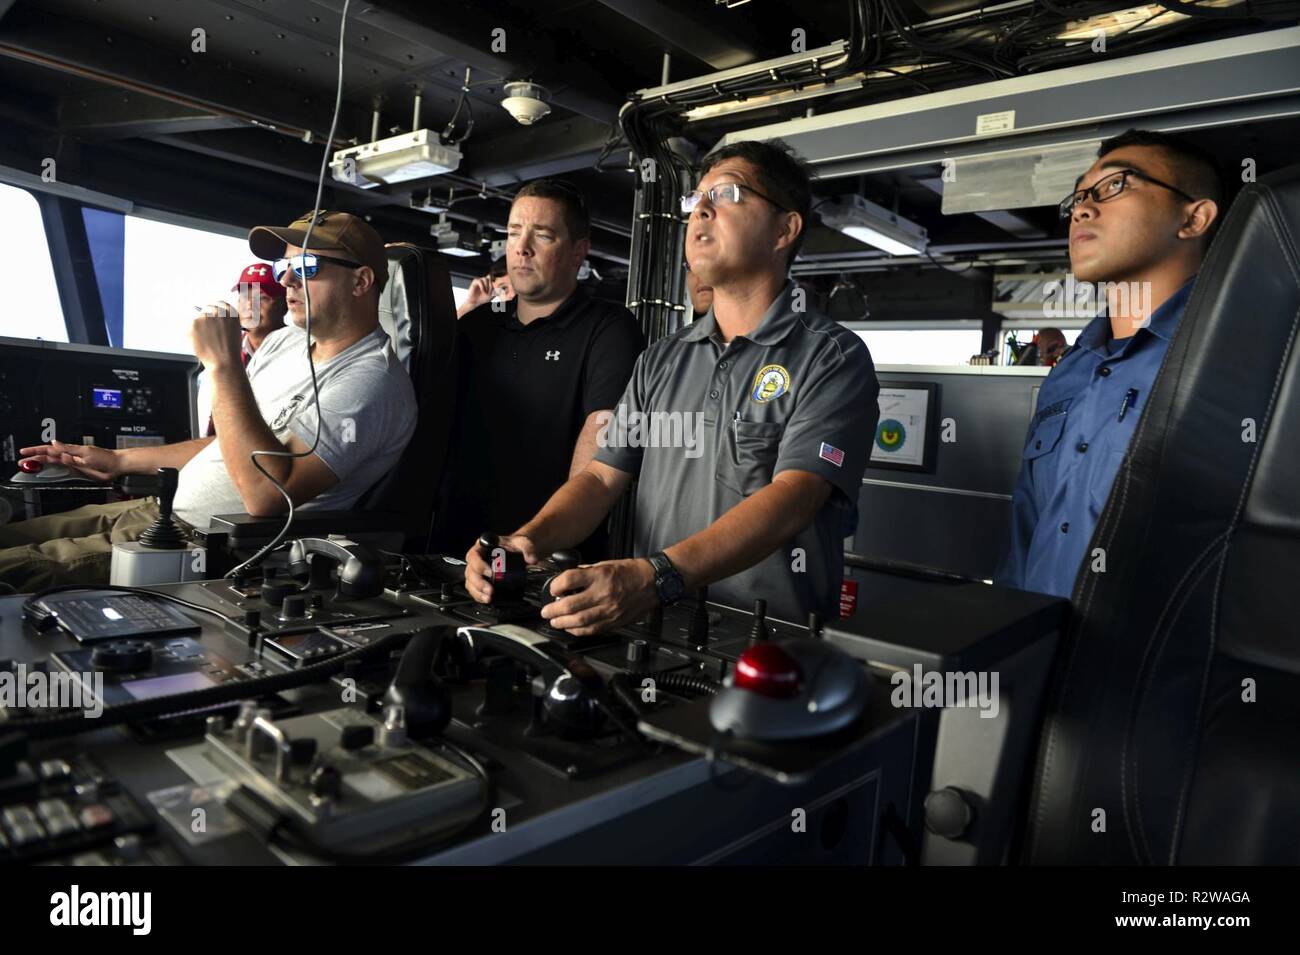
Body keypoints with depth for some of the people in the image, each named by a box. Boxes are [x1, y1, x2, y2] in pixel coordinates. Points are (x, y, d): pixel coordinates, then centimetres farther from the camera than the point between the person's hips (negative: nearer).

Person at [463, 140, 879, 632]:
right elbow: (602, 476, 9)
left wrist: (657, 576, -32)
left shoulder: (833, 357, -5)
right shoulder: (661, 360, 14)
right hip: (653, 629, 5)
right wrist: (530, 538, -12)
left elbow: (791, 499, -19)